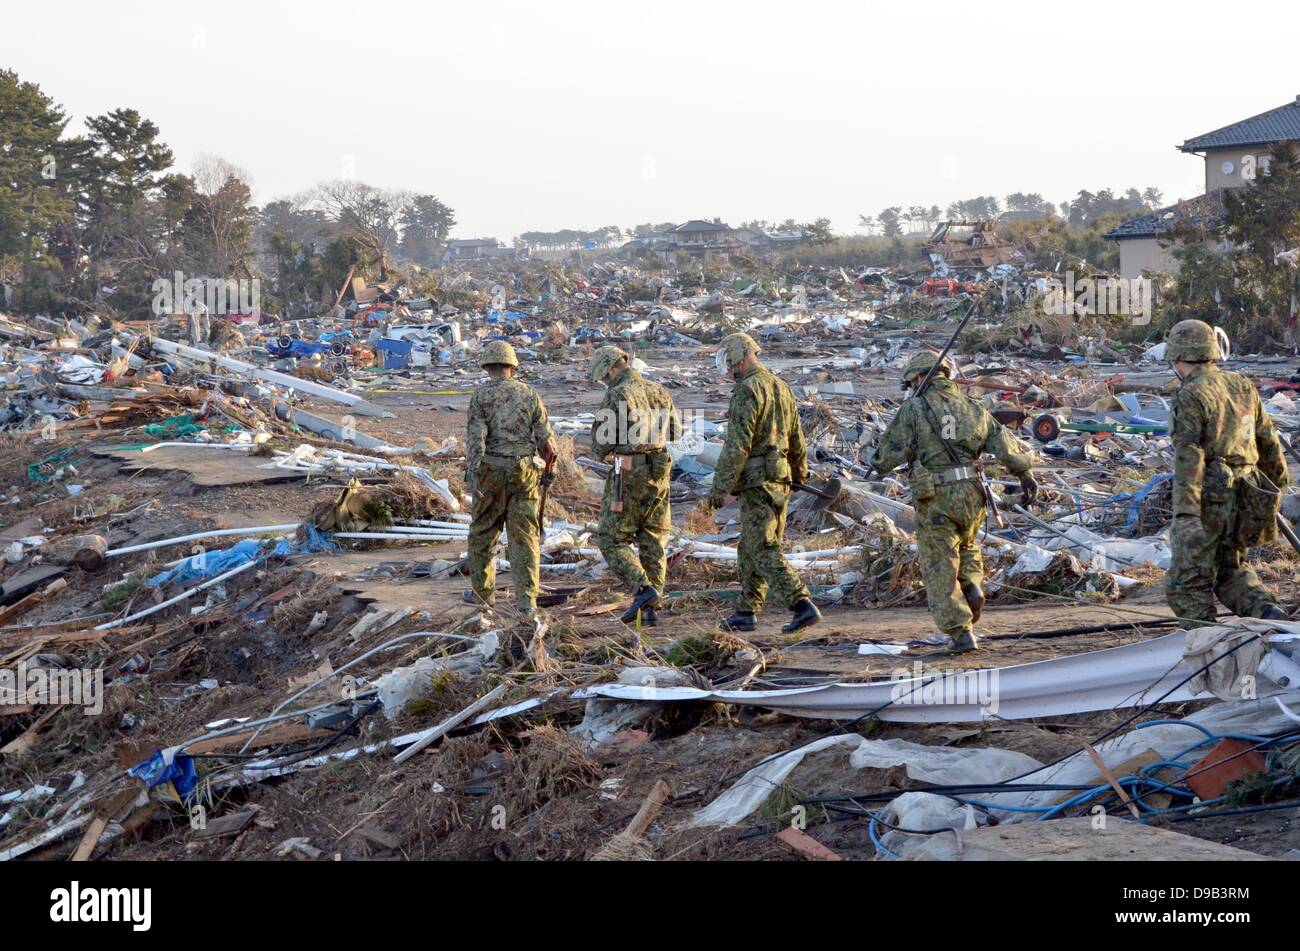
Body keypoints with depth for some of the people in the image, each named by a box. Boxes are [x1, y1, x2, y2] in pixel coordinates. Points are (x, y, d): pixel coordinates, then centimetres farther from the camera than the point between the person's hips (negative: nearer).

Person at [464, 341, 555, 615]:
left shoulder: (482, 396, -4)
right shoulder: (529, 393, 4)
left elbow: (475, 437, -12)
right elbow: (544, 436, 2)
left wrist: (473, 475, -13)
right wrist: (548, 462, 17)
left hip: (491, 471, -2)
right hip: (524, 472, 2)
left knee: (483, 532, 14)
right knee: (523, 535, 3)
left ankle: (483, 591, 23)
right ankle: (527, 599, -4)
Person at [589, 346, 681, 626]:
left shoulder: (616, 395, -13)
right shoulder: (659, 391, 9)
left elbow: (601, 438, -12)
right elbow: (675, 432, 17)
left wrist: (600, 453, 11)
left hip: (629, 475, -7)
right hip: (660, 471, 7)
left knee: (612, 539, 3)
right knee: (653, 540, 10)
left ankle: (644, 589, -14)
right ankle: (650, 609, 8)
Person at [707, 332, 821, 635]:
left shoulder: (747, 391, -15)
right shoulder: (781, 386, 13)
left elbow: (737, 444, -20)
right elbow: (796, 437, 21)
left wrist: (719, 487, -19)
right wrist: (800, 472, 34)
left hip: (757, 479, -9)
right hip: (781, 477, 9)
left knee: (762, 549, -8)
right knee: (750, 547, 15)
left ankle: (803, 606, -16)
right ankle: (746, 613, 18)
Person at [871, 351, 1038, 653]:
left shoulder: (913, 409, -5)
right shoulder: (971, 407, 9)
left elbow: (892, 451, -7)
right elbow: (1005, 442, 8)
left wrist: (879, 464, 14)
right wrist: (1026, 474, 16)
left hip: (934, 499, -5)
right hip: (971, 493, 5)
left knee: (940, 567, 3)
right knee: (967, 544, 32)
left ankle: (961, 632, -2)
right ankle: (972, 585, 6)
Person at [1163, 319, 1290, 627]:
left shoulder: (1190, 397, -12)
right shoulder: (1242, 386, 11)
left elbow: (1188, 457, -20)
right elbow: (1268, 441, 18)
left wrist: (1185, 514, -24)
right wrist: (1276, 484, 32)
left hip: (1208, 497, -7)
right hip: (1245, 495, 7)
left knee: (1187, 584, 1)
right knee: (1229, 568, 23)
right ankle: (1268, 613, 3)